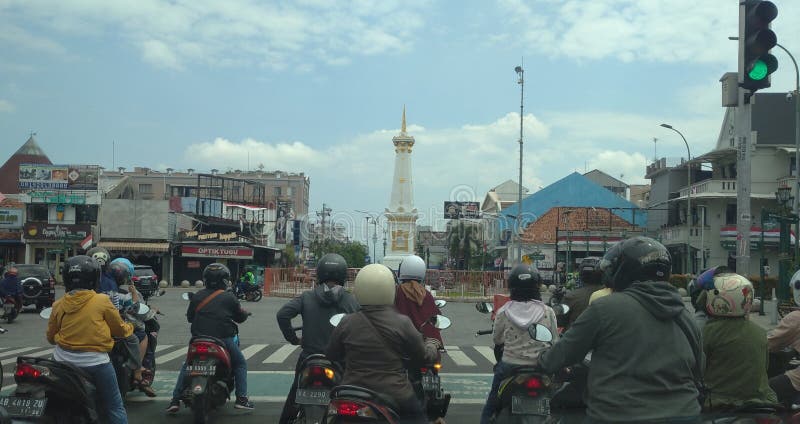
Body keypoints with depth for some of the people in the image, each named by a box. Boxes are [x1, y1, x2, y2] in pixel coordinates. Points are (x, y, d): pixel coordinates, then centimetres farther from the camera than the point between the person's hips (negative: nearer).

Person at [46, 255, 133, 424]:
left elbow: (51, 337, 12)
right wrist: (130, 327, 24)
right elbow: (119, 329, 3)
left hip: (63, 360, 4)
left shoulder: (58, 305, 1)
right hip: (95, 362, -4)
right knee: (115, 408, 5)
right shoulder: (102, 301, -8)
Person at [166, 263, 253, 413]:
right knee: (240, 364, 16)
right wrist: (244, 313, 28)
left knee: (187, 366, 22)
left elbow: (189, 317, 15)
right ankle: (241, 399, 4)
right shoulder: (229, 298, -2)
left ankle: (175, 400, 12)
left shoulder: (197, 296, 6)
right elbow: (240, 317, 5)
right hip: (224, 339, -3)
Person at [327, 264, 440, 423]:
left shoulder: (346, 323, -5)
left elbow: (331, 355, 8)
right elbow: (423, 357, 0)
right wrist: (432, 345, 22)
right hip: (395, 396, -2)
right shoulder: (402, 323, -11)